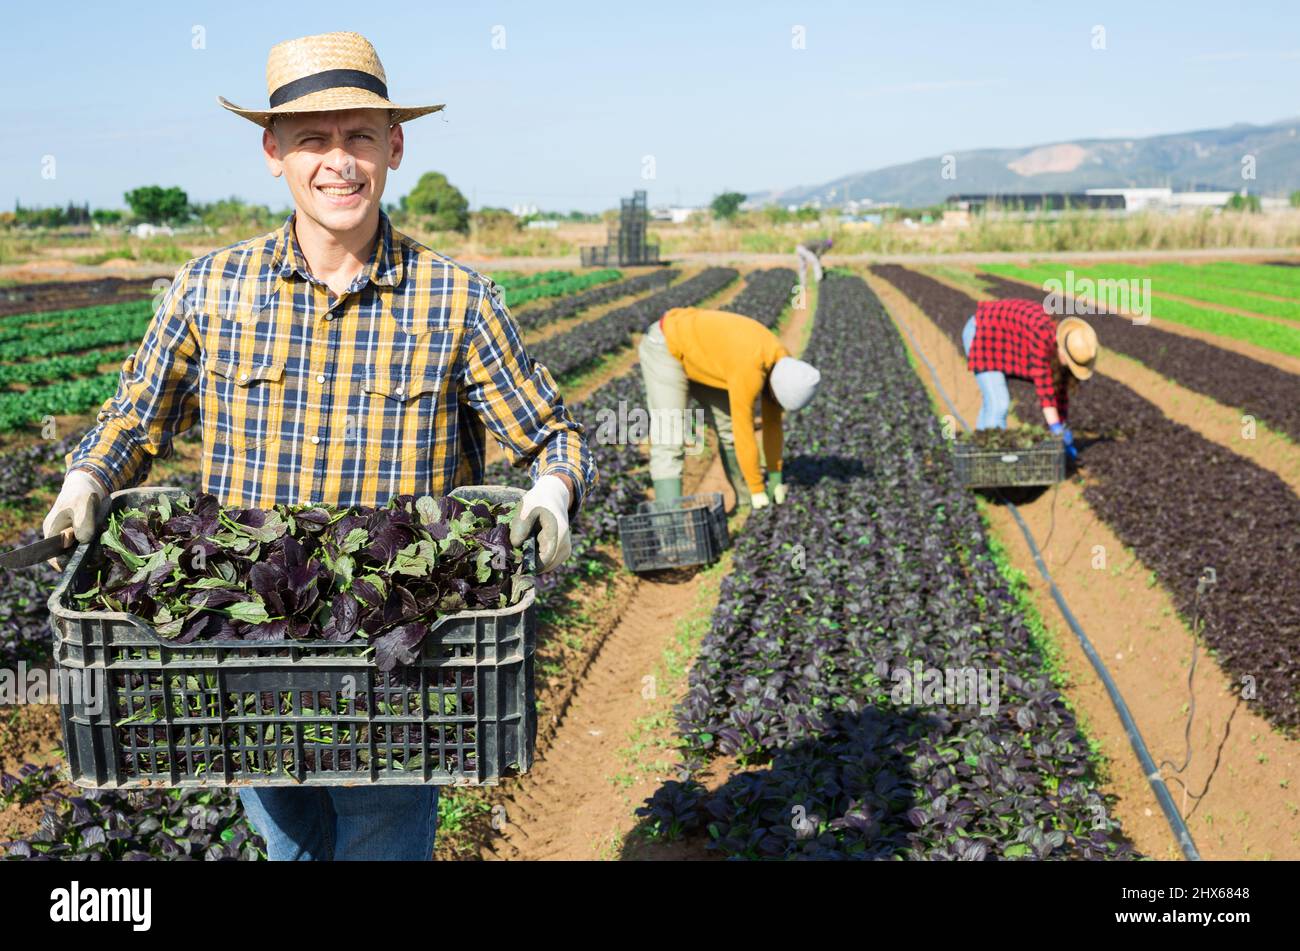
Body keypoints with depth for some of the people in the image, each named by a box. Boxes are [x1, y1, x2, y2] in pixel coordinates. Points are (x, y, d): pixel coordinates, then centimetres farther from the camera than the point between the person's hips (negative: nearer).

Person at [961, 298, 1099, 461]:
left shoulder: (1064, 340, -8)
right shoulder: (1042, 333, -34)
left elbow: (1060, 388, 0)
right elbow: (1043, 383, -34)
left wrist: (1062, 428, 1)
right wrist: (1056, 428, -32)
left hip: (998, 336, 9)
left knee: (992, 400, 15)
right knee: (998, 403, -14)